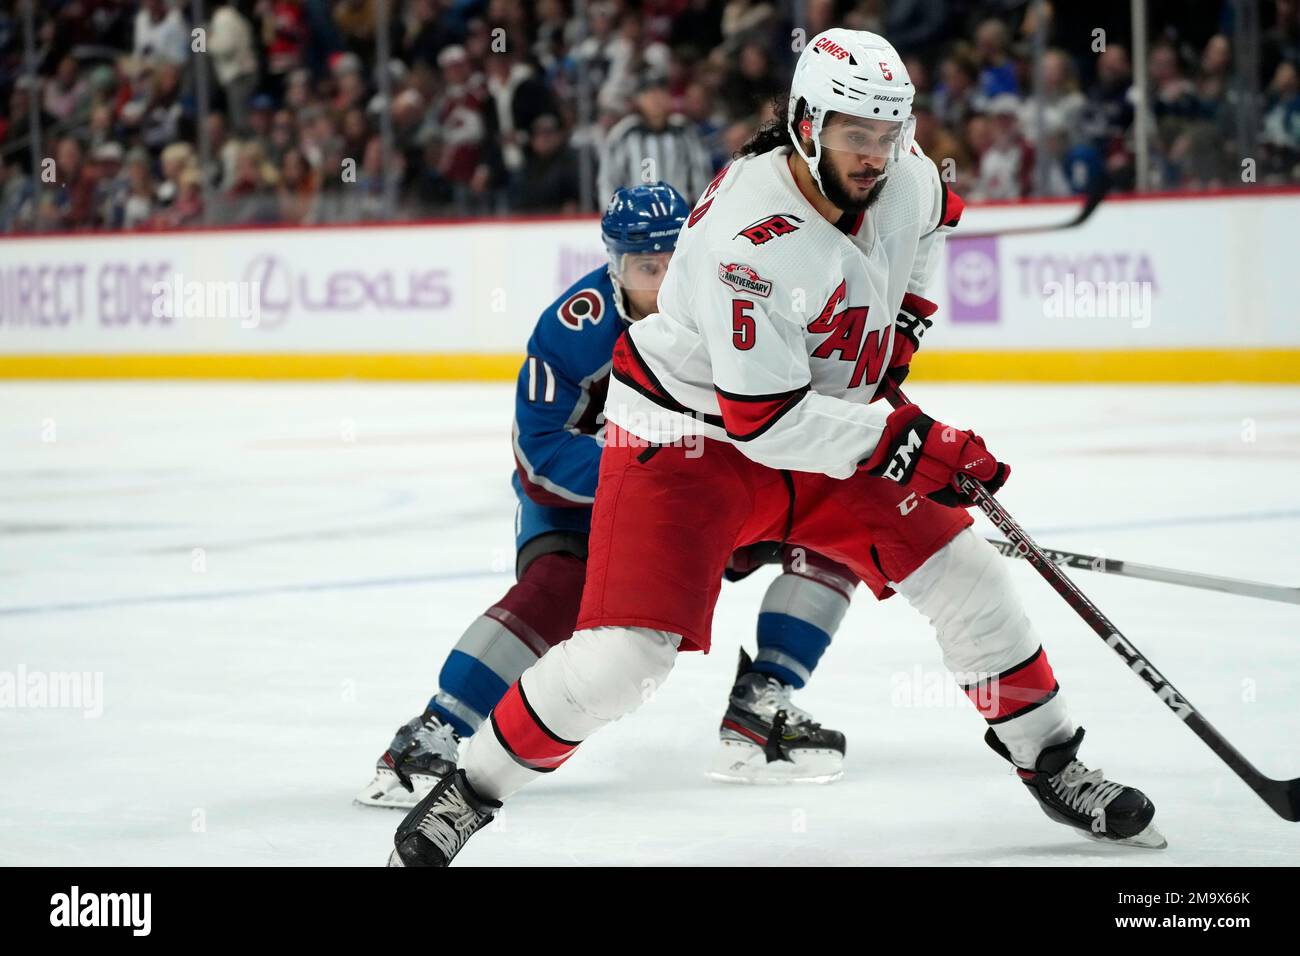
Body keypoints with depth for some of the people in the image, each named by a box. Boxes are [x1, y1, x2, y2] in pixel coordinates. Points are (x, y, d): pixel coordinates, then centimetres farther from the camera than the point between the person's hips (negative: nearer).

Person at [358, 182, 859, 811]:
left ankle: (758, 713, -10)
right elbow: (542, 447, -26)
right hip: (582, 487, -5)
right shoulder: (577, 327, -28)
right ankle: (431, 737, -24)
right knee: (556, 588, -31)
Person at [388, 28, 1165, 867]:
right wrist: (905, 443, -32)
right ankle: (470, 792, 2)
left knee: (964, 573, 2)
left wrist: (904, 318, 9)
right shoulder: (746, 239, -33)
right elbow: (763, 419, -33)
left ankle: (1053, 765, 20)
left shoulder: (905, 175, -10)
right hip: (689, 440, -7)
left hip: (827, 423, 7)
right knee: (624, 654, -17)